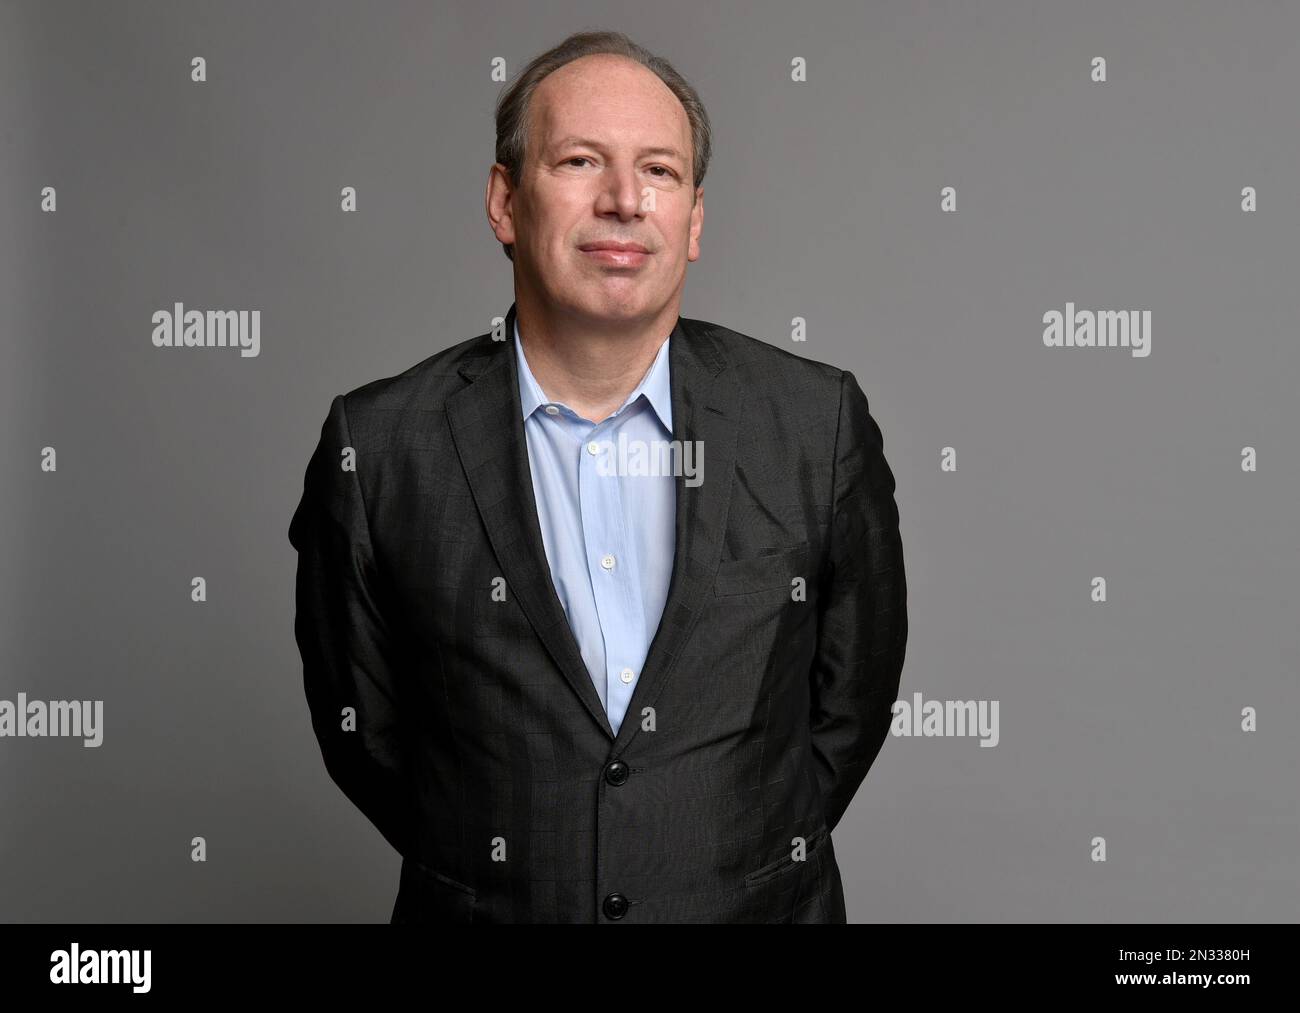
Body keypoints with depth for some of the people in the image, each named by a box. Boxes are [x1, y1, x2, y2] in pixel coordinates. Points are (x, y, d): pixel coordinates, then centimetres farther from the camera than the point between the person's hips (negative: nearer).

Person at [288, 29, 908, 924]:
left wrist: (762, 861, -1)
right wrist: (496, 867, -1)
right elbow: (361, 724, -2)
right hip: (490, 904, 0)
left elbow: (854, 691, -1)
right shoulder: (377, 446, -12)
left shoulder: (821, 422, -10)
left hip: (758, 904, 1)